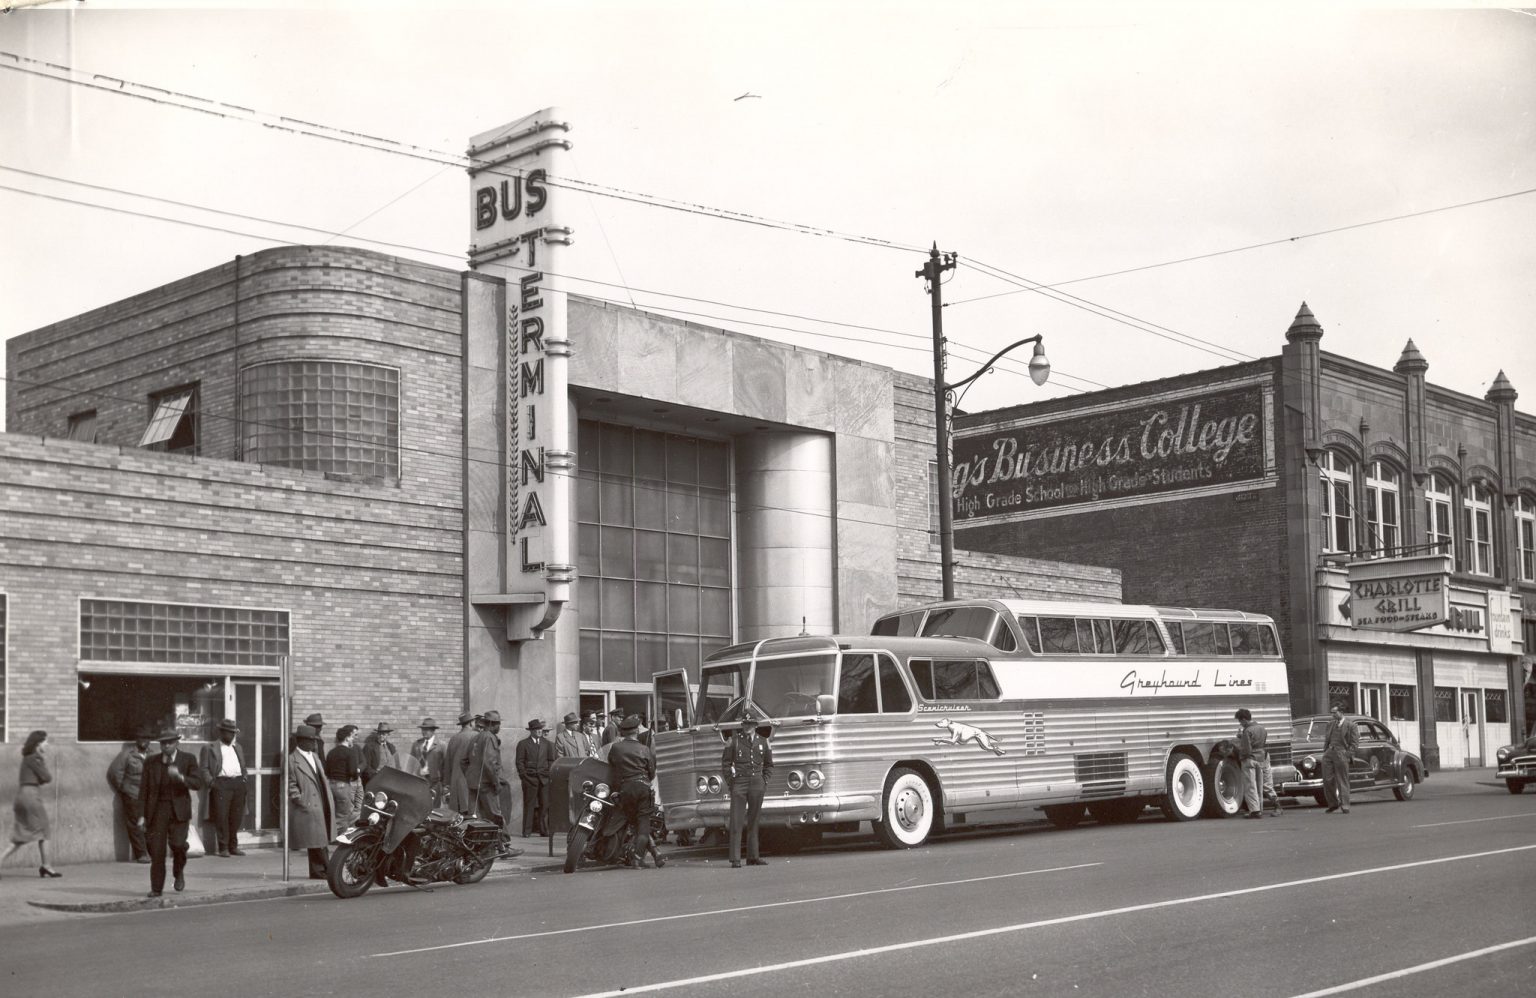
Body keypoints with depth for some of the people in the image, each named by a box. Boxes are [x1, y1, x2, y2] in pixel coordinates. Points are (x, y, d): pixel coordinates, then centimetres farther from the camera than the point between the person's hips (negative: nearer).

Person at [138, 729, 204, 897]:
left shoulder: (188, 759, 3)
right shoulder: (151, 763, 8)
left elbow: (198, 783, -4)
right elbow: (144, 789, 8)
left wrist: (180, 777, -22)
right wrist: (142, 814, 1)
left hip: (179, 810, -2)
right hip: (157, 809, 2)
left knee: (177, 843, -17)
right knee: (156, 849, -2)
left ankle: (179, 873, 12)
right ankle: (156, 888, 7)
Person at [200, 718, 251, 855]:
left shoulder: (238, 747, 23)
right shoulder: (210, 748, 6)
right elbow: (205, 768, 0)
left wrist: (246, 780, 11)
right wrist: (211, 781, -13)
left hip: (239, 783, 5)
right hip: (222, 784, -5)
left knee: (236, 817, 5)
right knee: (221, 816, -6)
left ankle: (233, 846, 14)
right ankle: (223, 848, 1)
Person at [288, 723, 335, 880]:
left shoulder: (314, 756, 17)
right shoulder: (292, 760, -8)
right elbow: (291, 786, -10)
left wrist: (330, 802, 16)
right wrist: (301, 802, -17)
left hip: (320, 806, 8)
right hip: (307, 807, -8)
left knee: (319, 842, 11)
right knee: (317, 842, -8)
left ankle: (318, 872, 17)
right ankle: (324, 871, -2)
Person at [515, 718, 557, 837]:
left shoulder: (547, 744, 15)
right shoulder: (523, 744, 5)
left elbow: (551, 760, 16)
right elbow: (520, 761, 2)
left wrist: (549, 773, 3)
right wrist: (524, 775, -6)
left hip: (544, 778, 3)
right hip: (529, 778, -3)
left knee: (545, 804, 0)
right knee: (529, 805, -3)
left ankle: (544, 829, 5)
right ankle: (527, 830, 0)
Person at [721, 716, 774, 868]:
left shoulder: (763, 741, 10)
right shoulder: (734, 740, 2)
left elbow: (768, 764, 19)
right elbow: (725, 763, 5)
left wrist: (764, 781, 7)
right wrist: (731, 782, -4)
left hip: (757, 784, 3)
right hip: (739, 784, -3)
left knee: (753, 821, 8)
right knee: (736, 822, -6)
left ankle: (753, 857, 14)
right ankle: (735, 859, -8)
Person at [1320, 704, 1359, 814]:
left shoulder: (1350, 725, 2)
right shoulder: (1330, 725, 20)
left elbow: (1355, 741, -2)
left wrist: (1348, 755, -11)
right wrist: (1325, 751, 9)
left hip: (1341, 753, -5)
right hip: (1329, 752, 5)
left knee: (1342, 781, -3)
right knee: (1327, 780, 1)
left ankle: (1345, 806, 1)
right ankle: (1333, 804, 12)